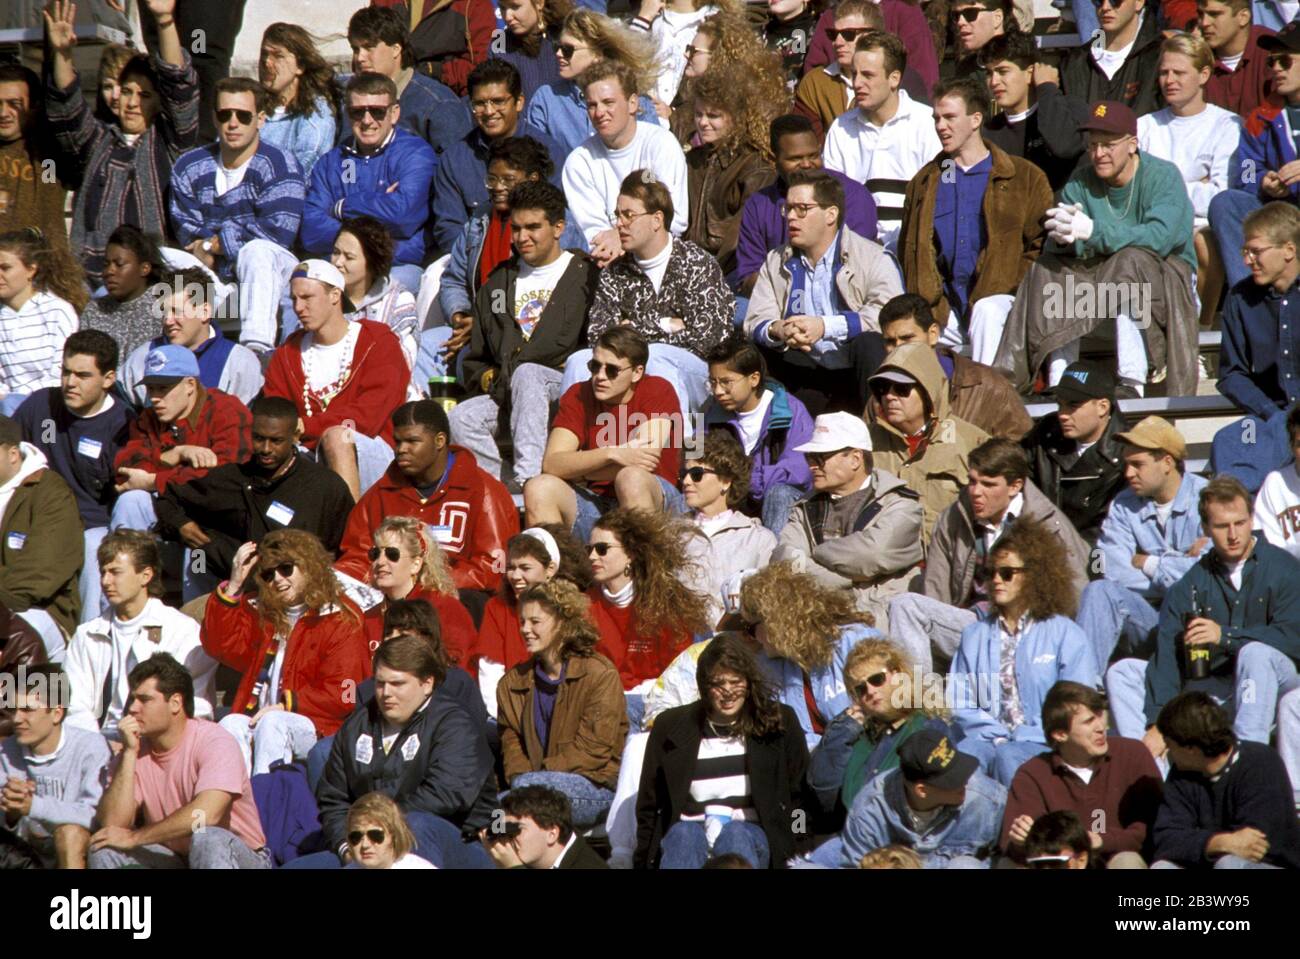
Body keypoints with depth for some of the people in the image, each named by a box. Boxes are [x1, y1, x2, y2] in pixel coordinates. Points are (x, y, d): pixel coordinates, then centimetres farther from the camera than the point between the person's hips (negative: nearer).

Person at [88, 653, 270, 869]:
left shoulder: (215, 742, -17)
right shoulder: (136, 750, -1)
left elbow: (206, 814, -33)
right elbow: (111, 824, -12)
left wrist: (133, 838, -23)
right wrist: (129, 754, -18)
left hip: (238, 857, -5)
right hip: (173, 860, 5)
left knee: (208, 840, -37)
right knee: (104, 849, -15)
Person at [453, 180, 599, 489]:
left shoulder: (586, 276, 8)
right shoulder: (499, 282, 24)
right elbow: (475, 358, 26)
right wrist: (489, 380, 4)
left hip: (565, 391, -5)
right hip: (503, 392, 5)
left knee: (527, 374, -38)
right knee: (461, 419, -25)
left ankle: (527, 479, -49)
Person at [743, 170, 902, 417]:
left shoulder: (872, 258, -3)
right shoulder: (776, 263, 14)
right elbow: (756, 321, 3)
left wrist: (826, 327, -27)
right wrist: (777, 332, -22)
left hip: (855, 376, -4)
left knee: (868, 342, -33)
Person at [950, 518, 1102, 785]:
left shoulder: (1067, 636, 9)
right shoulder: (975, 635, 22)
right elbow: (962, 705, 13)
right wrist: (996, 736, -7)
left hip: (1042, 744, -3)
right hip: (988, 740, 3)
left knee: (1008, 758, -37)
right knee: (959, 756, -33)